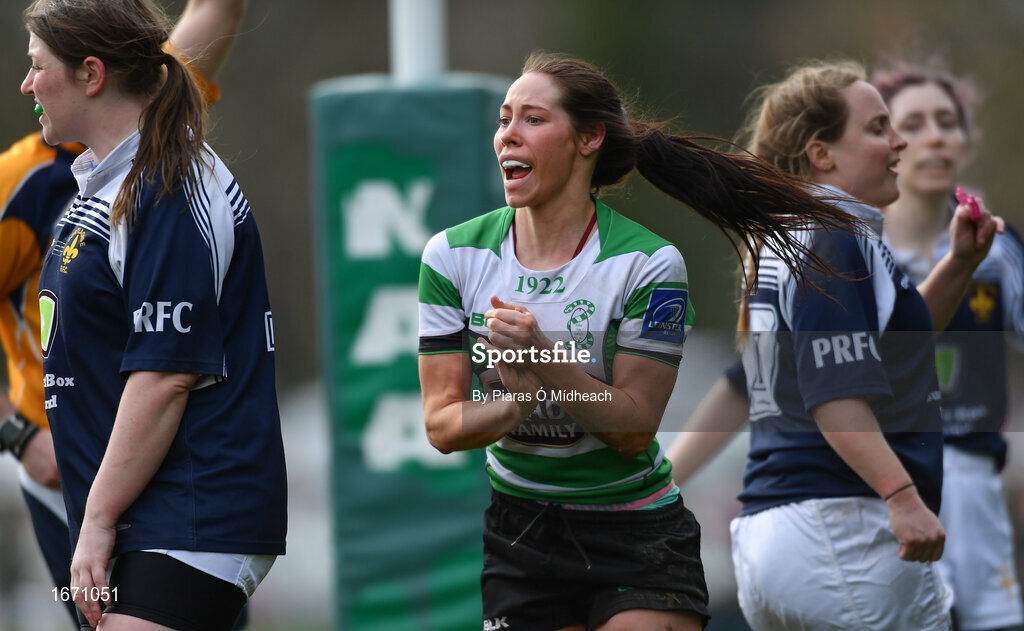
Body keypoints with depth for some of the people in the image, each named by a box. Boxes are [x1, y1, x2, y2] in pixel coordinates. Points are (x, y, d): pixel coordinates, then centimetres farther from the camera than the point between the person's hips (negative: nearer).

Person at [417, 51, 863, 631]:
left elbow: (635, 429, -16)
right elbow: (441, 424, -6)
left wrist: (539, 354, -29)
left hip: (637, 538, -3)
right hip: (517, 533, 3)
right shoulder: (453, 255, -4)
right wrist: (514, 403, -27)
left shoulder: (648, 264, -13)